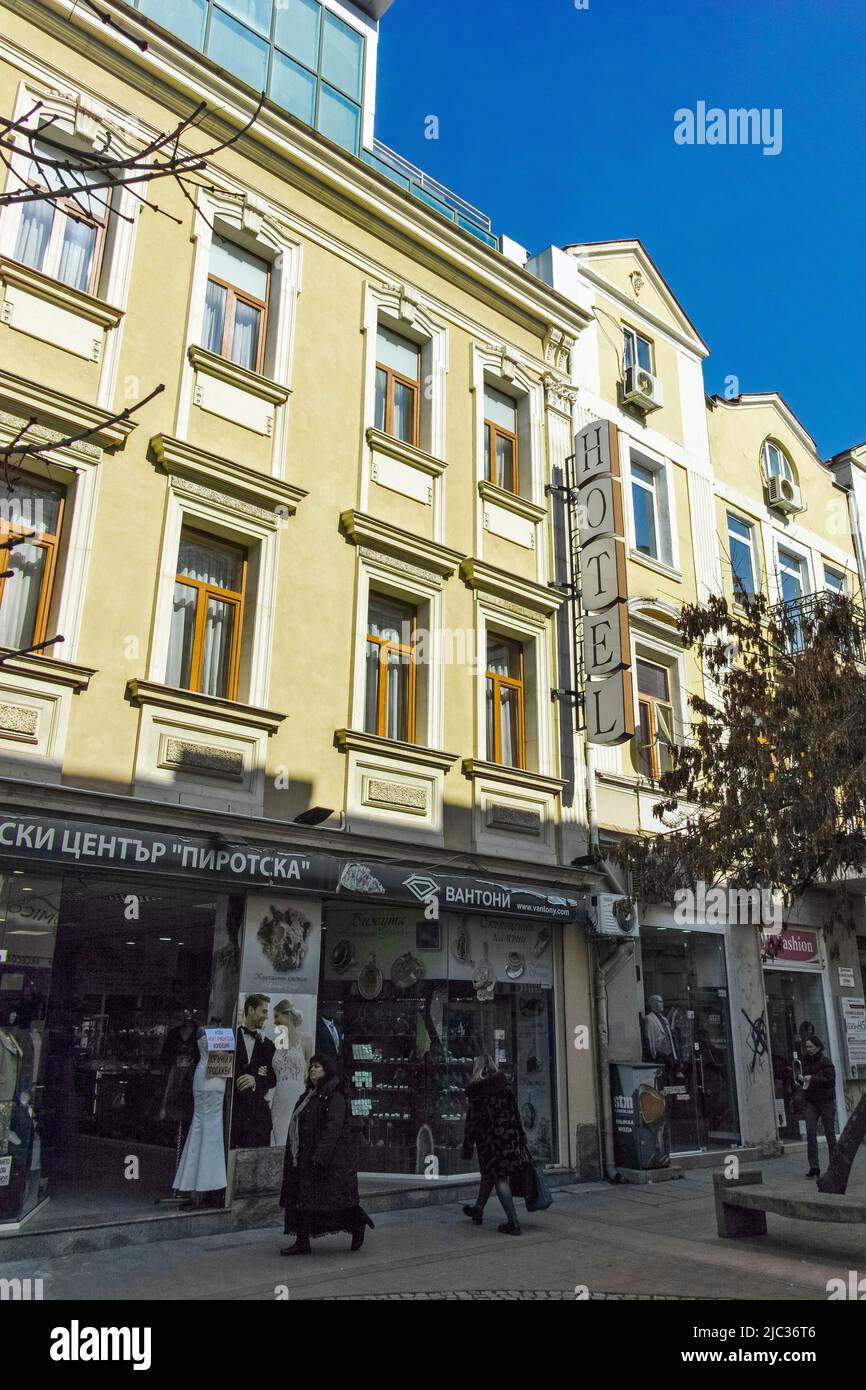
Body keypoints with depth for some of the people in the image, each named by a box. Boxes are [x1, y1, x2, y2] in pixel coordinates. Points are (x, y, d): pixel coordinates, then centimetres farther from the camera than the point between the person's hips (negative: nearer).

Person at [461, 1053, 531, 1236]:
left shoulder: (475, 1091, -11)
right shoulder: (505, 1086, 2)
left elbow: (472, 1121, -10)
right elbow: (515, 1113, 4)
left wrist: (467, 1147, -3)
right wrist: (521, 1138, 10)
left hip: (489, 1139, -5)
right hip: (509, 1137, 5)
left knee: (498, 1177, 2)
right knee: (489, 1174, 20)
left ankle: (513, 1222, -2)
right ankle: (478, 1210, 36)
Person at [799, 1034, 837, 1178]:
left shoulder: (826, 1061, -8)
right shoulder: (806, 1061, 11)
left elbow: (831, 1080, -16)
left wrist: (813, 1079, -20)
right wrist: (802, 1080, 0)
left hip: (826, 1101, -5)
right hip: (811, 1101, 5)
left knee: (830, 1132, 4)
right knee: (810, 1132, -8)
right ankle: (814, 1167, -8)